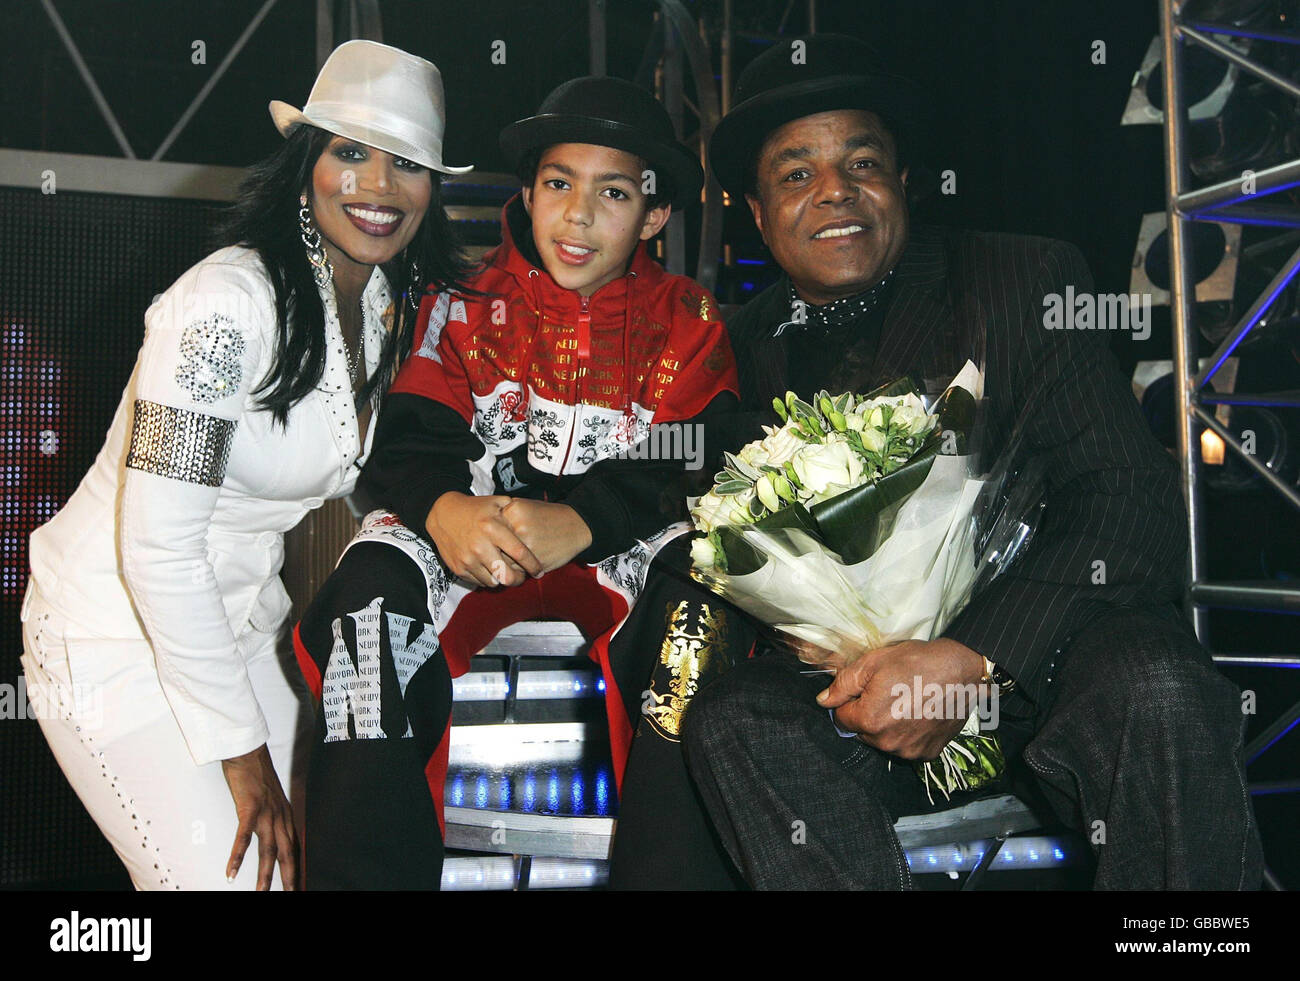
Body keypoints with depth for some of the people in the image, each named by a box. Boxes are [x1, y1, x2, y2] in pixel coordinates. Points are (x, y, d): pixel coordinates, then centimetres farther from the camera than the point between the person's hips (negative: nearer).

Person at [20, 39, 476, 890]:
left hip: (239, 620, 8)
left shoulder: (391, 308, 1)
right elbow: (156, 546, -25)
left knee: (306, 854, 6)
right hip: (118, 632, -7)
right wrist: (241, 748, -20)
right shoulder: (228, 303, -25)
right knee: (232, 877, -11)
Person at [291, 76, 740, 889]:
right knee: (374, 594, -29)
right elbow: (407, 442, -2)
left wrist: (578, 522, -27)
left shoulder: (689, 325, 5)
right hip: (471, 534, 1)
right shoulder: (467, 303, 7)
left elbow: (691, 470, -7)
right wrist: (444, 509, -28)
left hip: (624, 547, -1)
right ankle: (362, 868, -21)